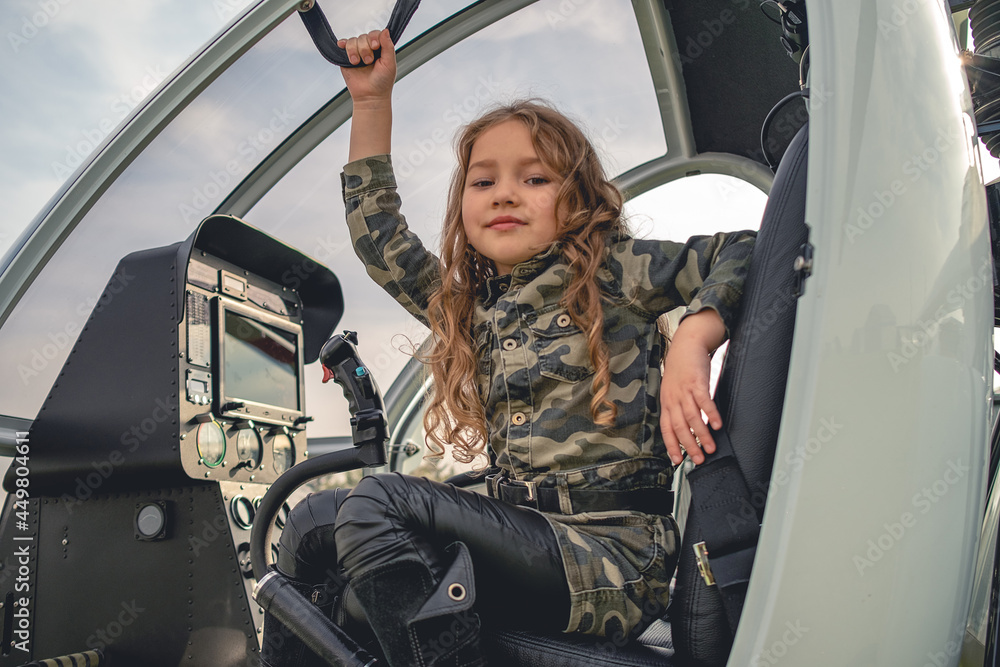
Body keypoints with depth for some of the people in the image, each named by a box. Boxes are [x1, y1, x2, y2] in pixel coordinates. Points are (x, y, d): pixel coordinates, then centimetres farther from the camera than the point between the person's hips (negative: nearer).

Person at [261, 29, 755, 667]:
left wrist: (692, 341, -18)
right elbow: (379, 238, 21)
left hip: (613, 552, -6)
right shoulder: (471, 306, 16)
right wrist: (372, 101, 20)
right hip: (523, 534, 6)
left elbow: (746, 251, -1)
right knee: (313, 517, -2)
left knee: (377, 502, -22)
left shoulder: (610, 272, 2)